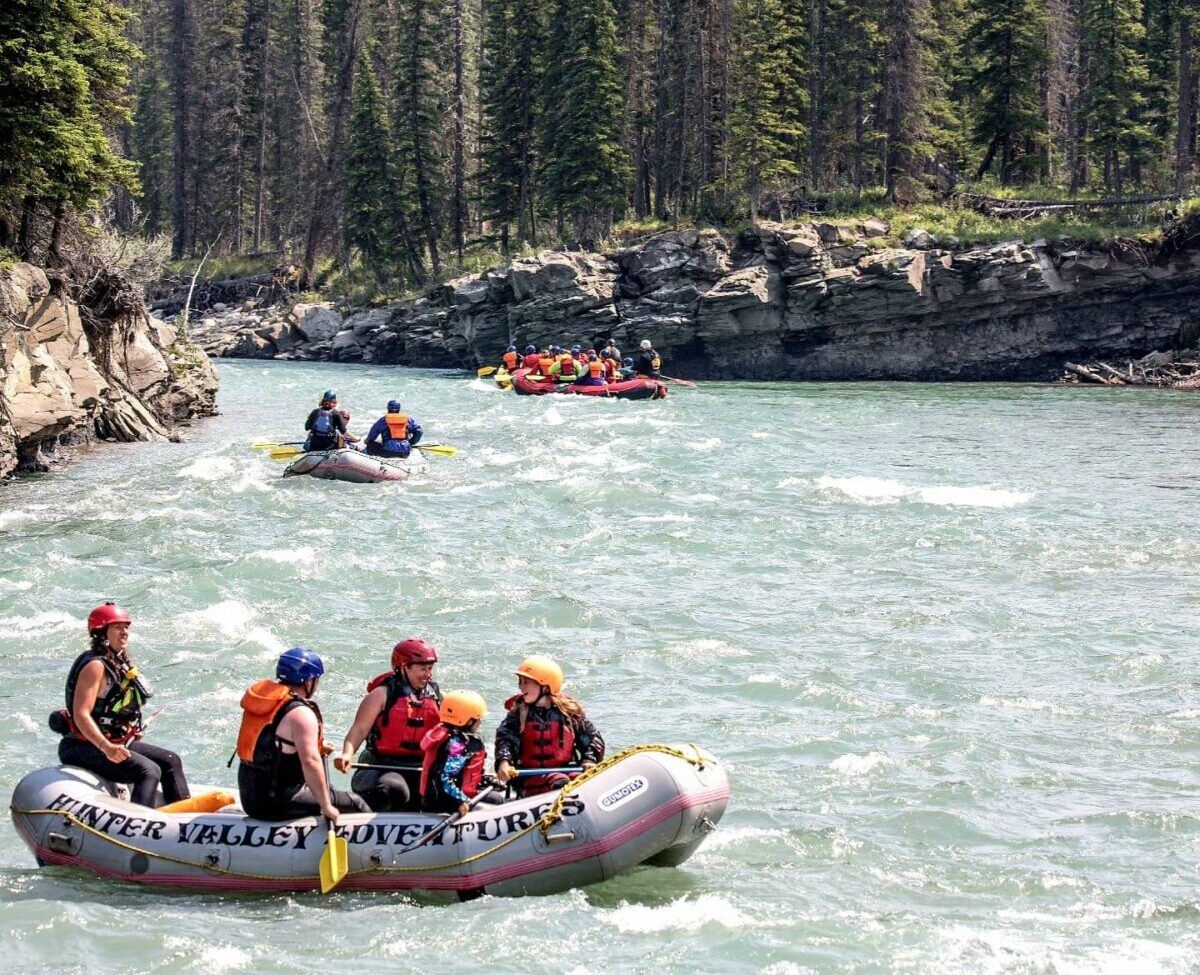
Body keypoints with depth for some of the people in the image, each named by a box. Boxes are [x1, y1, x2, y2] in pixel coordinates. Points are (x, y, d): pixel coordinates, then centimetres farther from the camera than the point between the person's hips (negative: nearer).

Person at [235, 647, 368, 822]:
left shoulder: (261, 697, 9)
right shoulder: (301, 713, -18)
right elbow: (310, 762, -27)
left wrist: (313, 747, 19)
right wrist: (326, 807, -20)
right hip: (279, 805, -9)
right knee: (355, 804, 0)